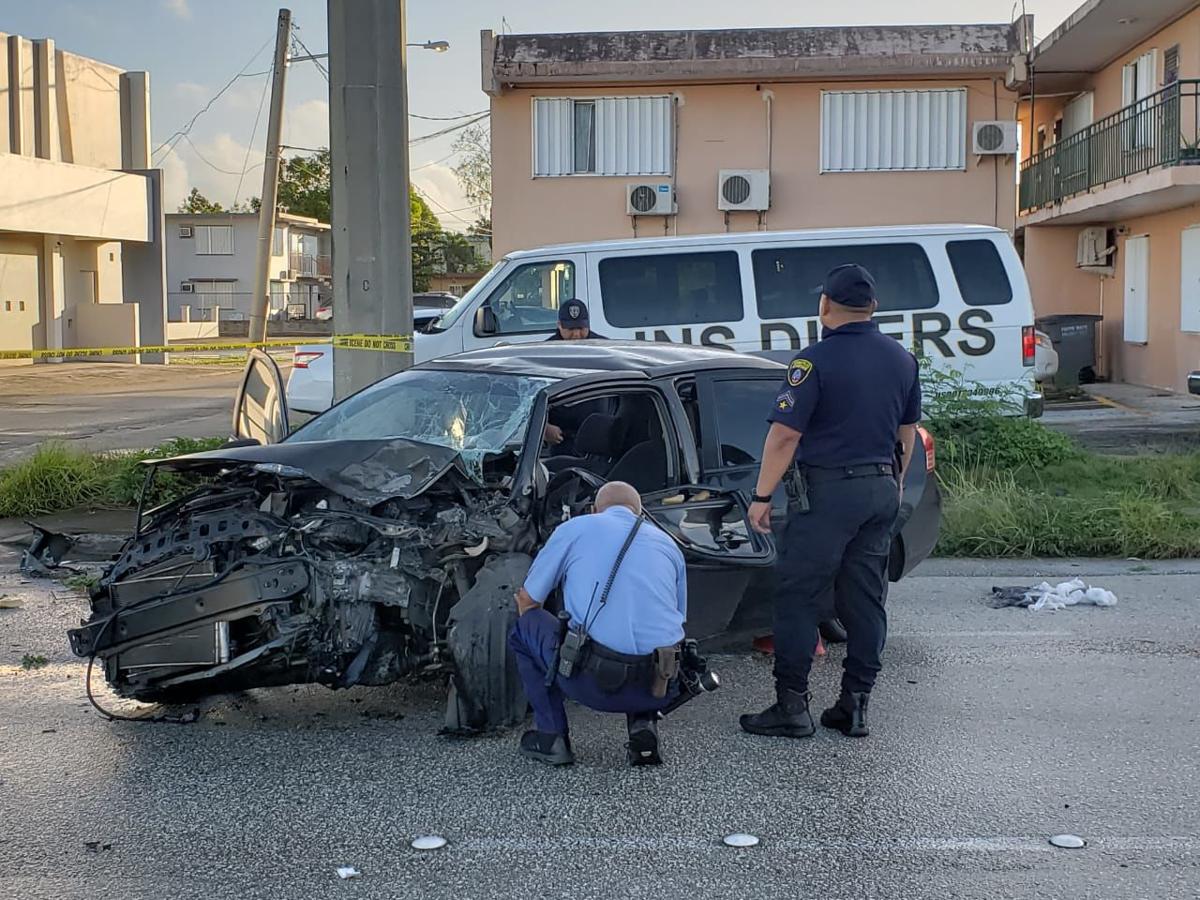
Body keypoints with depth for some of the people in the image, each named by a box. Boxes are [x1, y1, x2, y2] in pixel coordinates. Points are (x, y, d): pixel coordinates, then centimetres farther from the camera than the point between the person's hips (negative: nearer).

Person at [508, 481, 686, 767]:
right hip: (658, 690, 4)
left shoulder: (573, 528, 12)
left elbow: (527, 601, 18)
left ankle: (551, 736, 19)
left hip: (593, 683, -3)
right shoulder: (668, 543, 21)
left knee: (524, 627, 23)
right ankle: (643, 724, 13)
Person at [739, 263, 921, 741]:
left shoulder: (815, 360, -13)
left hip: (827, 491, -7)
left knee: (798, 598, -1)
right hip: (882, 488, 7)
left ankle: (791, 706, 0)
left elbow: (785, 435, -16)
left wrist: (761, 496, -10)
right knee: (865, 600, 10)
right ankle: (855, 706, 13)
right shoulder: (901, 359, 8)